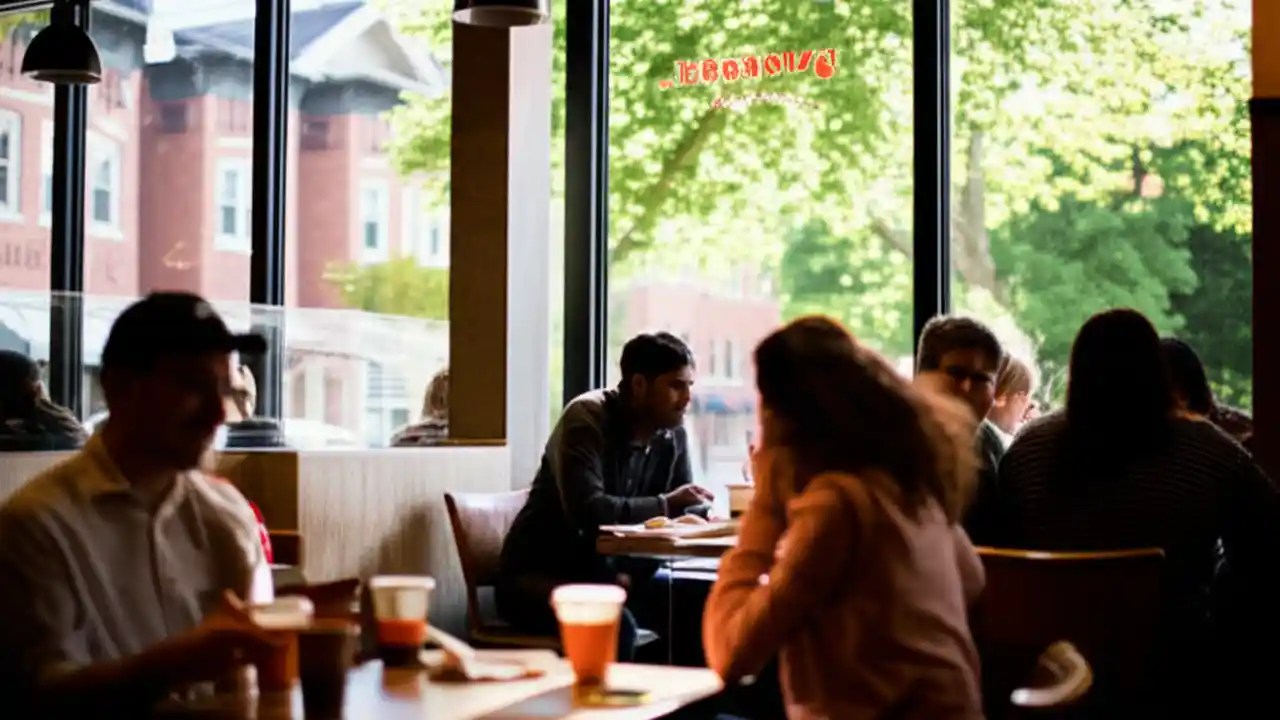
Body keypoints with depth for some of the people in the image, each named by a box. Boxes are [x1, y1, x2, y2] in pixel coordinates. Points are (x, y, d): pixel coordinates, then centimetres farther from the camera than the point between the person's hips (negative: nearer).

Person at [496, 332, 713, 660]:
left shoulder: (672, 433, 3)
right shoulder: (587, 418, -18)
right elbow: (588, 512, -31)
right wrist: (665, 504, -22)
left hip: (607, 574, 7)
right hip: (539, 576, -6)